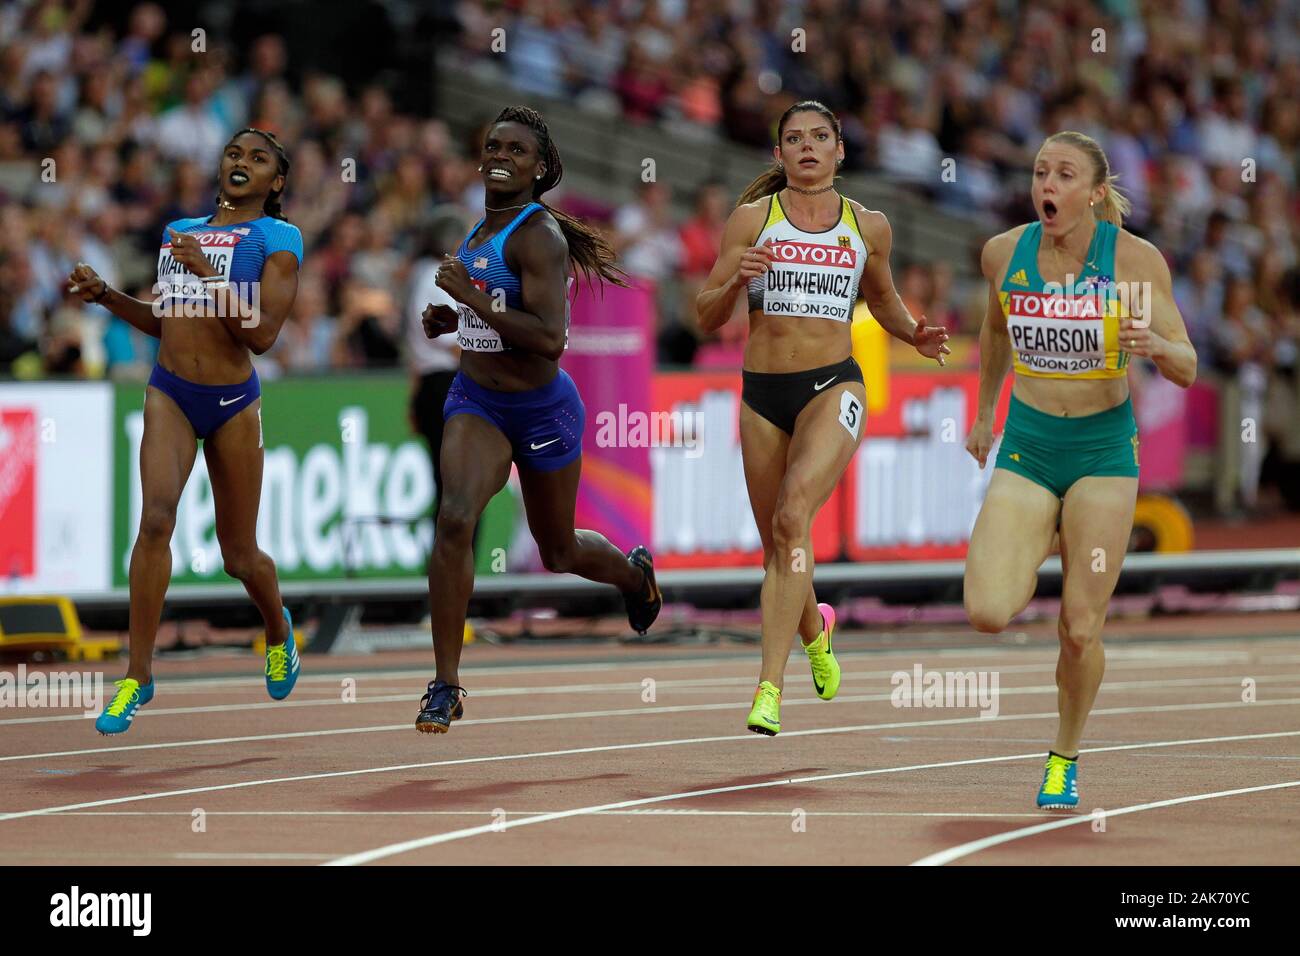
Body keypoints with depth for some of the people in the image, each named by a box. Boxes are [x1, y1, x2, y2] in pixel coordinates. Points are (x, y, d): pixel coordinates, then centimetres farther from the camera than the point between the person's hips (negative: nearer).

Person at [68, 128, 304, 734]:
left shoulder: (276, 240, -2)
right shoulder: (180, 231, 14)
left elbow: (262, 334, -13)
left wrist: (208, 274, -20)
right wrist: (104, 295, 10)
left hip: (233, 401, -2)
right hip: (170, 394, 2)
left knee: (239, 557, 8)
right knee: (156, 518, -21)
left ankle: (278, 628, 43)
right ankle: (138, 673, -18)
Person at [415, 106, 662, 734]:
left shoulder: (539, 234, -19)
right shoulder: (482, 230, 6)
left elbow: (549, 339, -30)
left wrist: (468, 295, -29)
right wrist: (450, 320, 6)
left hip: (542, 409, -5)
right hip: (477, 402, 5)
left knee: (559, 552, 16)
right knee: (454, 519, -22)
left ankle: (634, 571, 54)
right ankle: (445, 686, -19)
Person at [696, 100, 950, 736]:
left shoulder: (868, 227, 6)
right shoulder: (752, 219, 2)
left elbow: (881, 298, 25)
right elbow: (706, 316, 3)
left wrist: (914, 335, 5)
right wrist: (737, 283, -17)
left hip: (833, 387, -2)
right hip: (763, 394, 2)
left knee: (793, 518, -25)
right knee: (777, 548, 11)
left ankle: (771, 686, -28)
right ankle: (814, 630, 46)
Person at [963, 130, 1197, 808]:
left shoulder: (1135, 259, -10)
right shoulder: (1004, 252, -2)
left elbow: (1186, 370, -8)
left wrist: (1155, 345, -30)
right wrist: (984, 413, 26)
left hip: (1103, 453, -2)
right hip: (1026, 449, 2)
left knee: (1080, 632, -3)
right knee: (987, 613, -17)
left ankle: (1064, 759, 24)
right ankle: (1031, 568, 21)